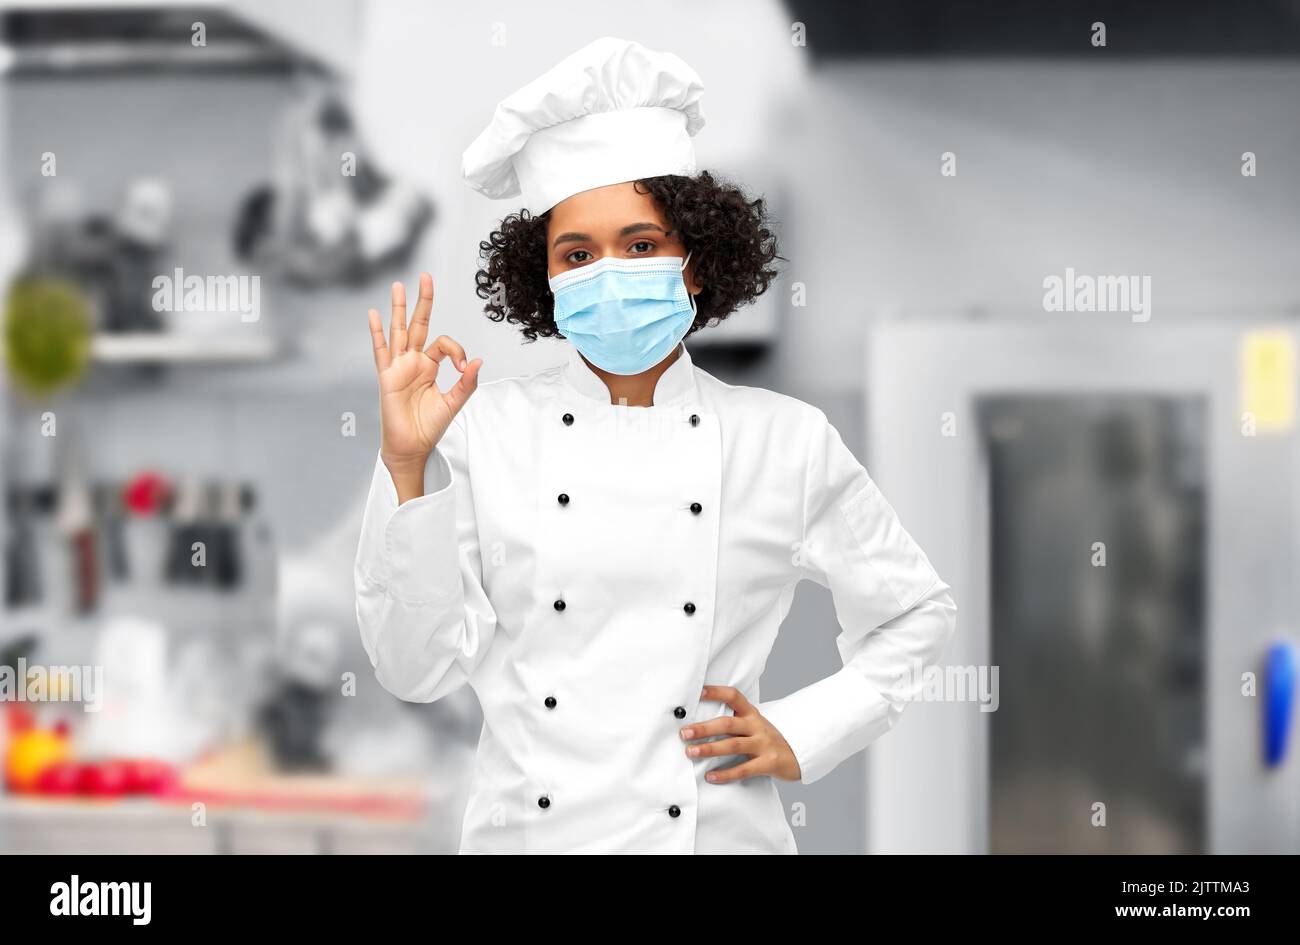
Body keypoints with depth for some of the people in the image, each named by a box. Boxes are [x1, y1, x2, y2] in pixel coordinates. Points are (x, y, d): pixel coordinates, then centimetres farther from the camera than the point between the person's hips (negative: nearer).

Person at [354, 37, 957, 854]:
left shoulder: (785, 441, -2)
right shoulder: (484, 429, -3)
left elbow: (916, 613, 10)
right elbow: (419, 668, -7)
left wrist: (801, 737, -1)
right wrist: (407, 467, -15)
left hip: (712, 828, 0)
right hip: (530, 828, 0)